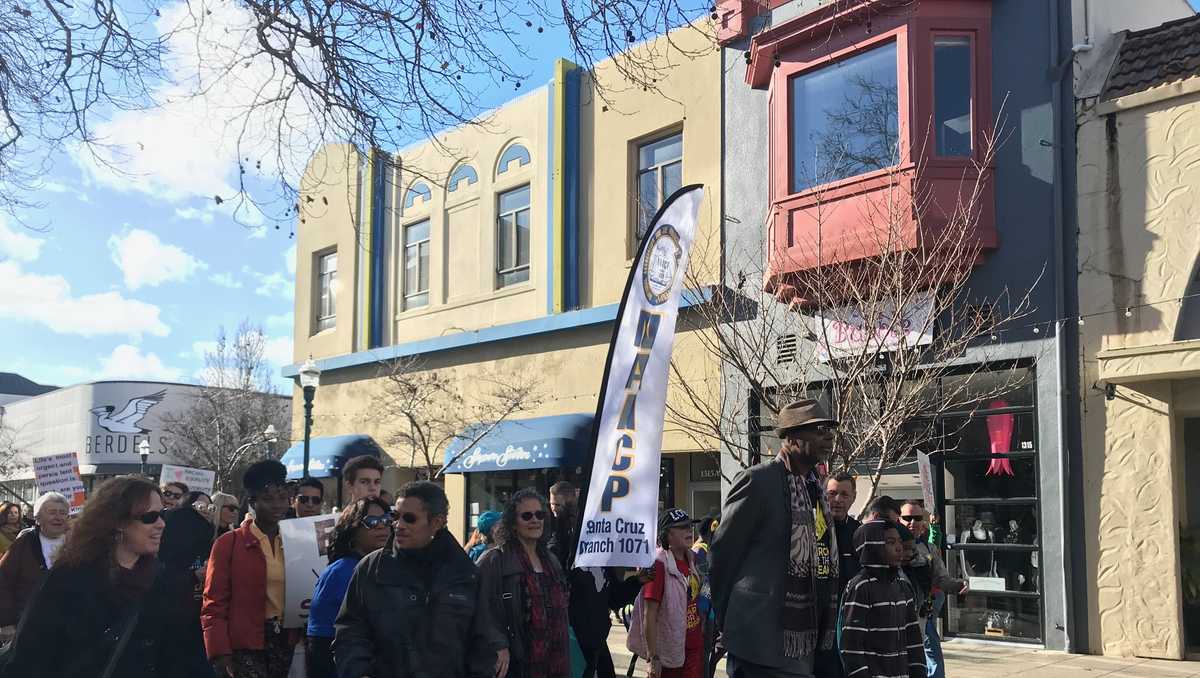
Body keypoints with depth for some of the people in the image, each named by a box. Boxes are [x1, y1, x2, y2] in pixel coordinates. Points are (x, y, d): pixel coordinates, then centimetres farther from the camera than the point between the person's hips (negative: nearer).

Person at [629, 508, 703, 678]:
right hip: (671, 651, -6)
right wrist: (653, 658, -19)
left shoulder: (692, 559, 4)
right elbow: (649, 617, -18)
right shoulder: (659, 564, -16)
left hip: (695, 646, 6)